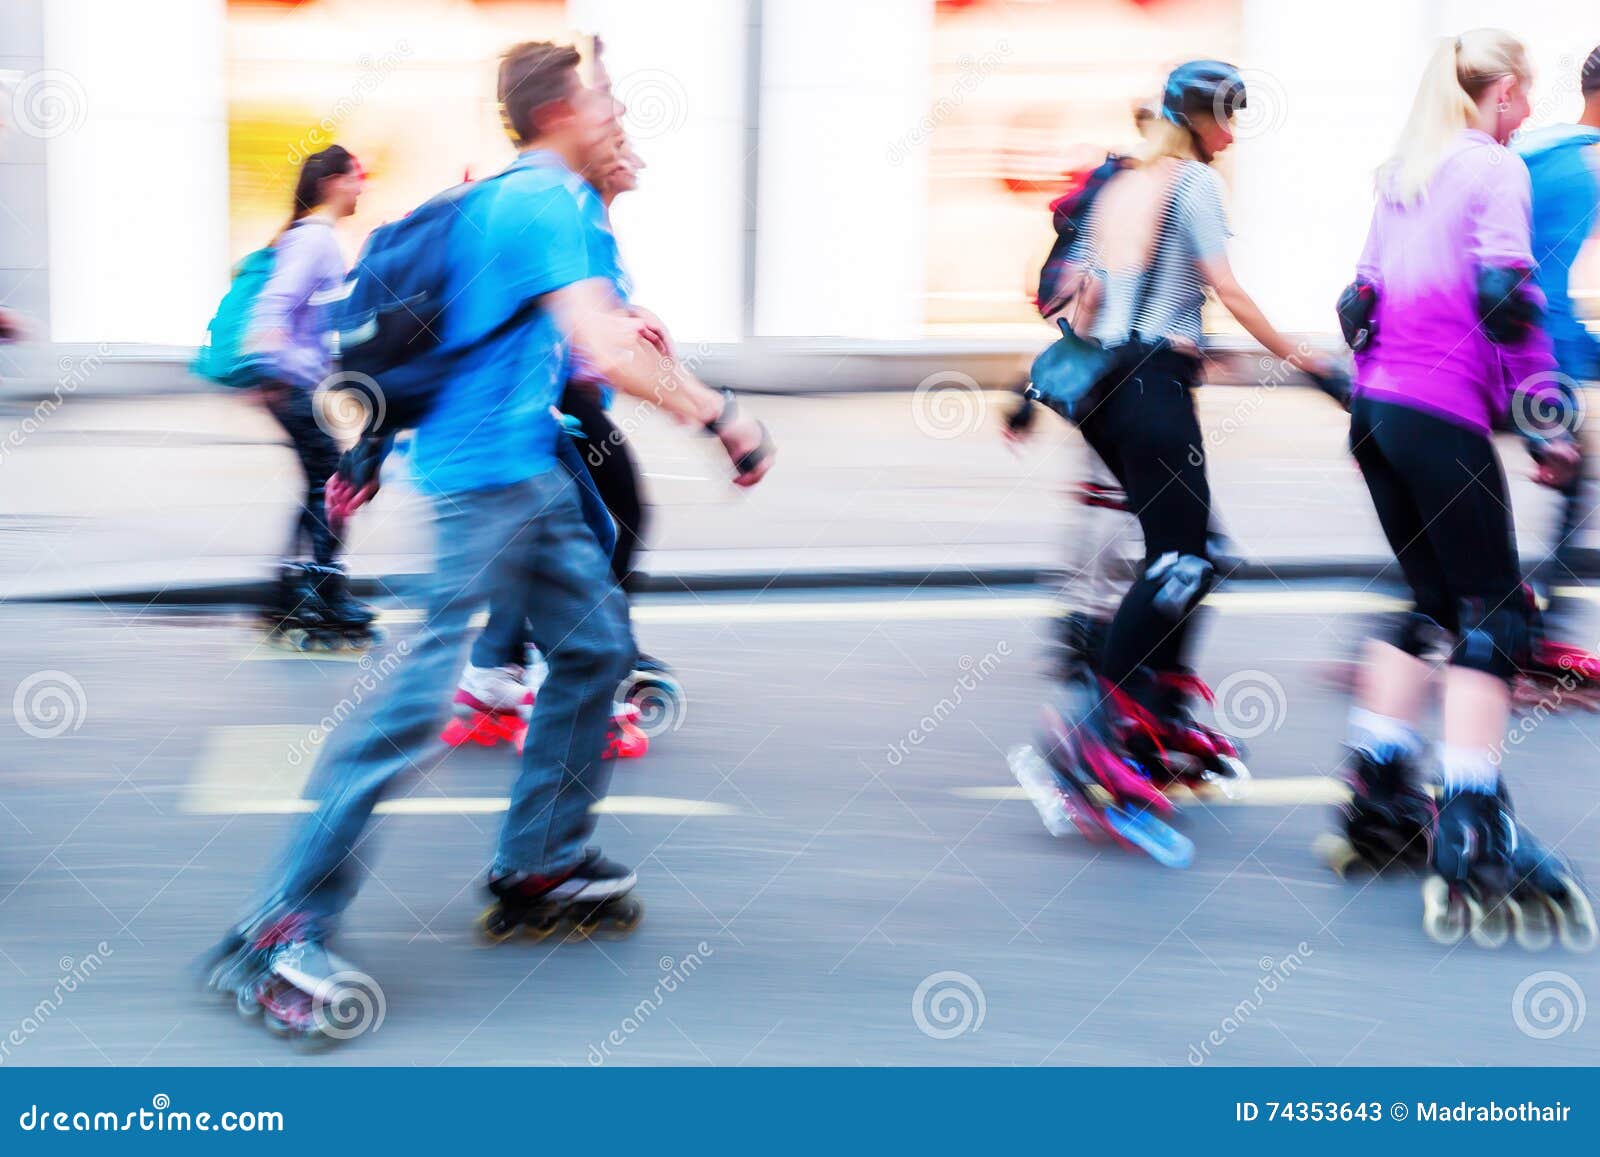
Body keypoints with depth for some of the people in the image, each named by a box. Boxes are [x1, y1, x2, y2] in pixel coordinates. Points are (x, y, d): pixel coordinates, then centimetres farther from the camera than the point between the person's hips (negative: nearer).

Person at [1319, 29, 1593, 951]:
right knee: (1493, 616, -5)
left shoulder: (1403, 172, 17)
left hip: (1376, 409, 8)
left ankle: (1379, 806, 20)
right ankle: (1471, 858, -13)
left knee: (1432, 599, 19)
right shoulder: (1496, 168, -7)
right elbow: (1506, 298, -17)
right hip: (1444, 416, -8)